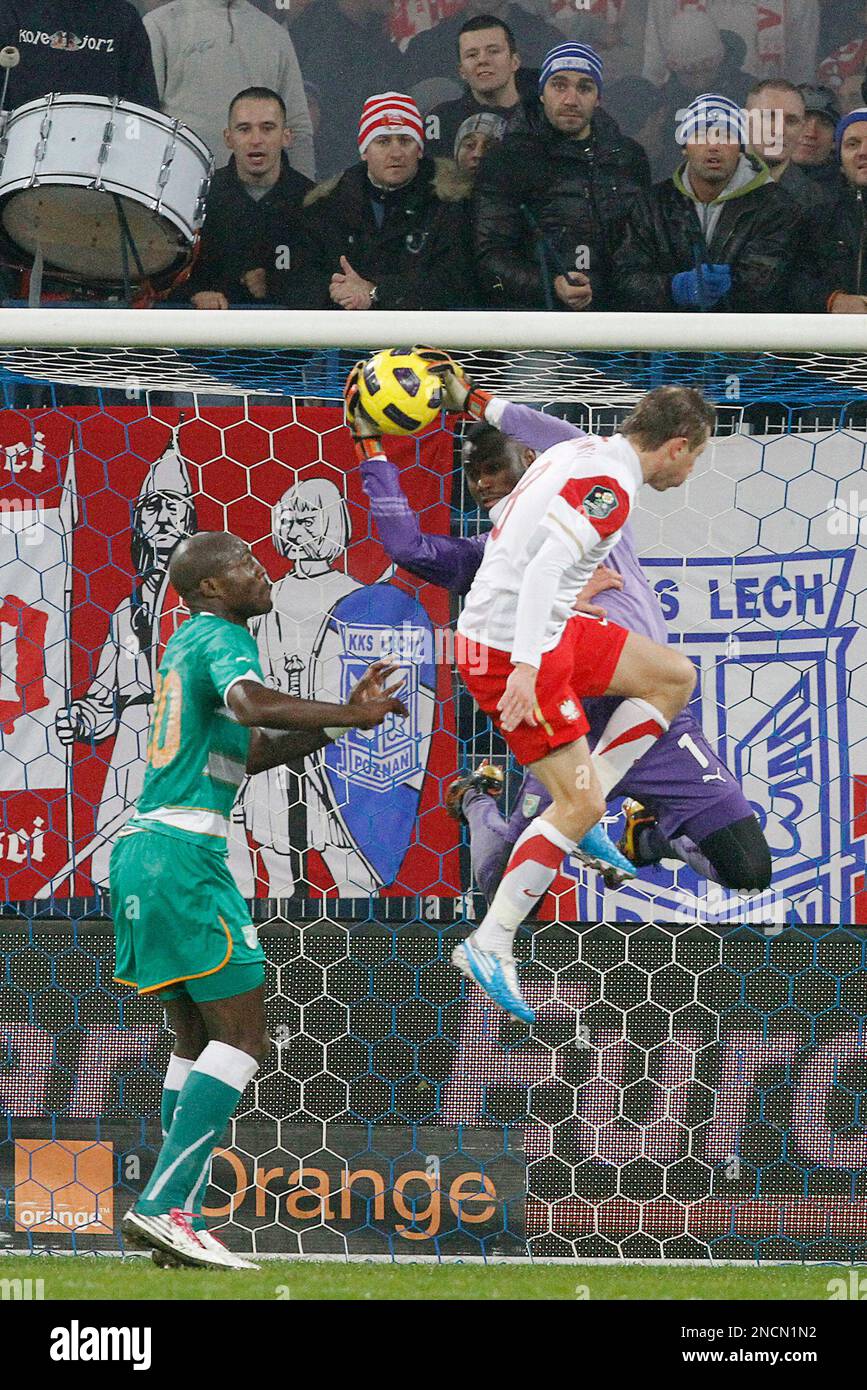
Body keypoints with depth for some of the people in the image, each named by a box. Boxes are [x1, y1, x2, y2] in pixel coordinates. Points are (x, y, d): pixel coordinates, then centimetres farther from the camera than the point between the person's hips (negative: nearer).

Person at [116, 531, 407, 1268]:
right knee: (242, 1037, -10)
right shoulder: (222, 637, -7)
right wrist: (349, 715, -20)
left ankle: (174, 1217, 8)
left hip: (145, 848, 10)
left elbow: (250, 752, 27)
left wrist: (341, 721, 19)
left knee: (198, 1039, 14)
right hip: (183, 854, -10)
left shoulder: (189, 642, 23)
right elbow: (250, 705, -29)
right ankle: (163, 1206, -18)